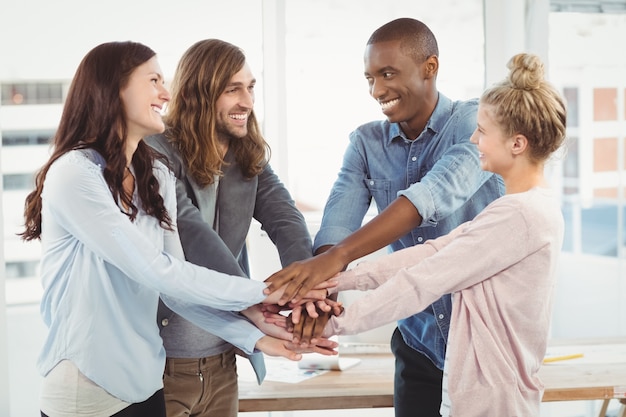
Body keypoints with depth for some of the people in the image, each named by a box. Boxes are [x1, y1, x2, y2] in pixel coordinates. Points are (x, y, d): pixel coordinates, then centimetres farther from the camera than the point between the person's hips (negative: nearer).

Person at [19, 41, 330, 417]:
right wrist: (262, 292, -14)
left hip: (145, 382, 7)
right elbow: (159, 273, -20)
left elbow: (173, 284, 1)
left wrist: (253, 337, -8)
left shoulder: (156, 176, 6)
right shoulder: (73, 175, -18)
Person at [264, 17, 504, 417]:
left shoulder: (478, 123, -12)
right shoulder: (366, 143, 3)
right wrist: (319, 288, -33)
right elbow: (339, 220, -11)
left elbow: (432, 196, -29)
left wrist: (337, 257, -41)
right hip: (418, 341, 4)